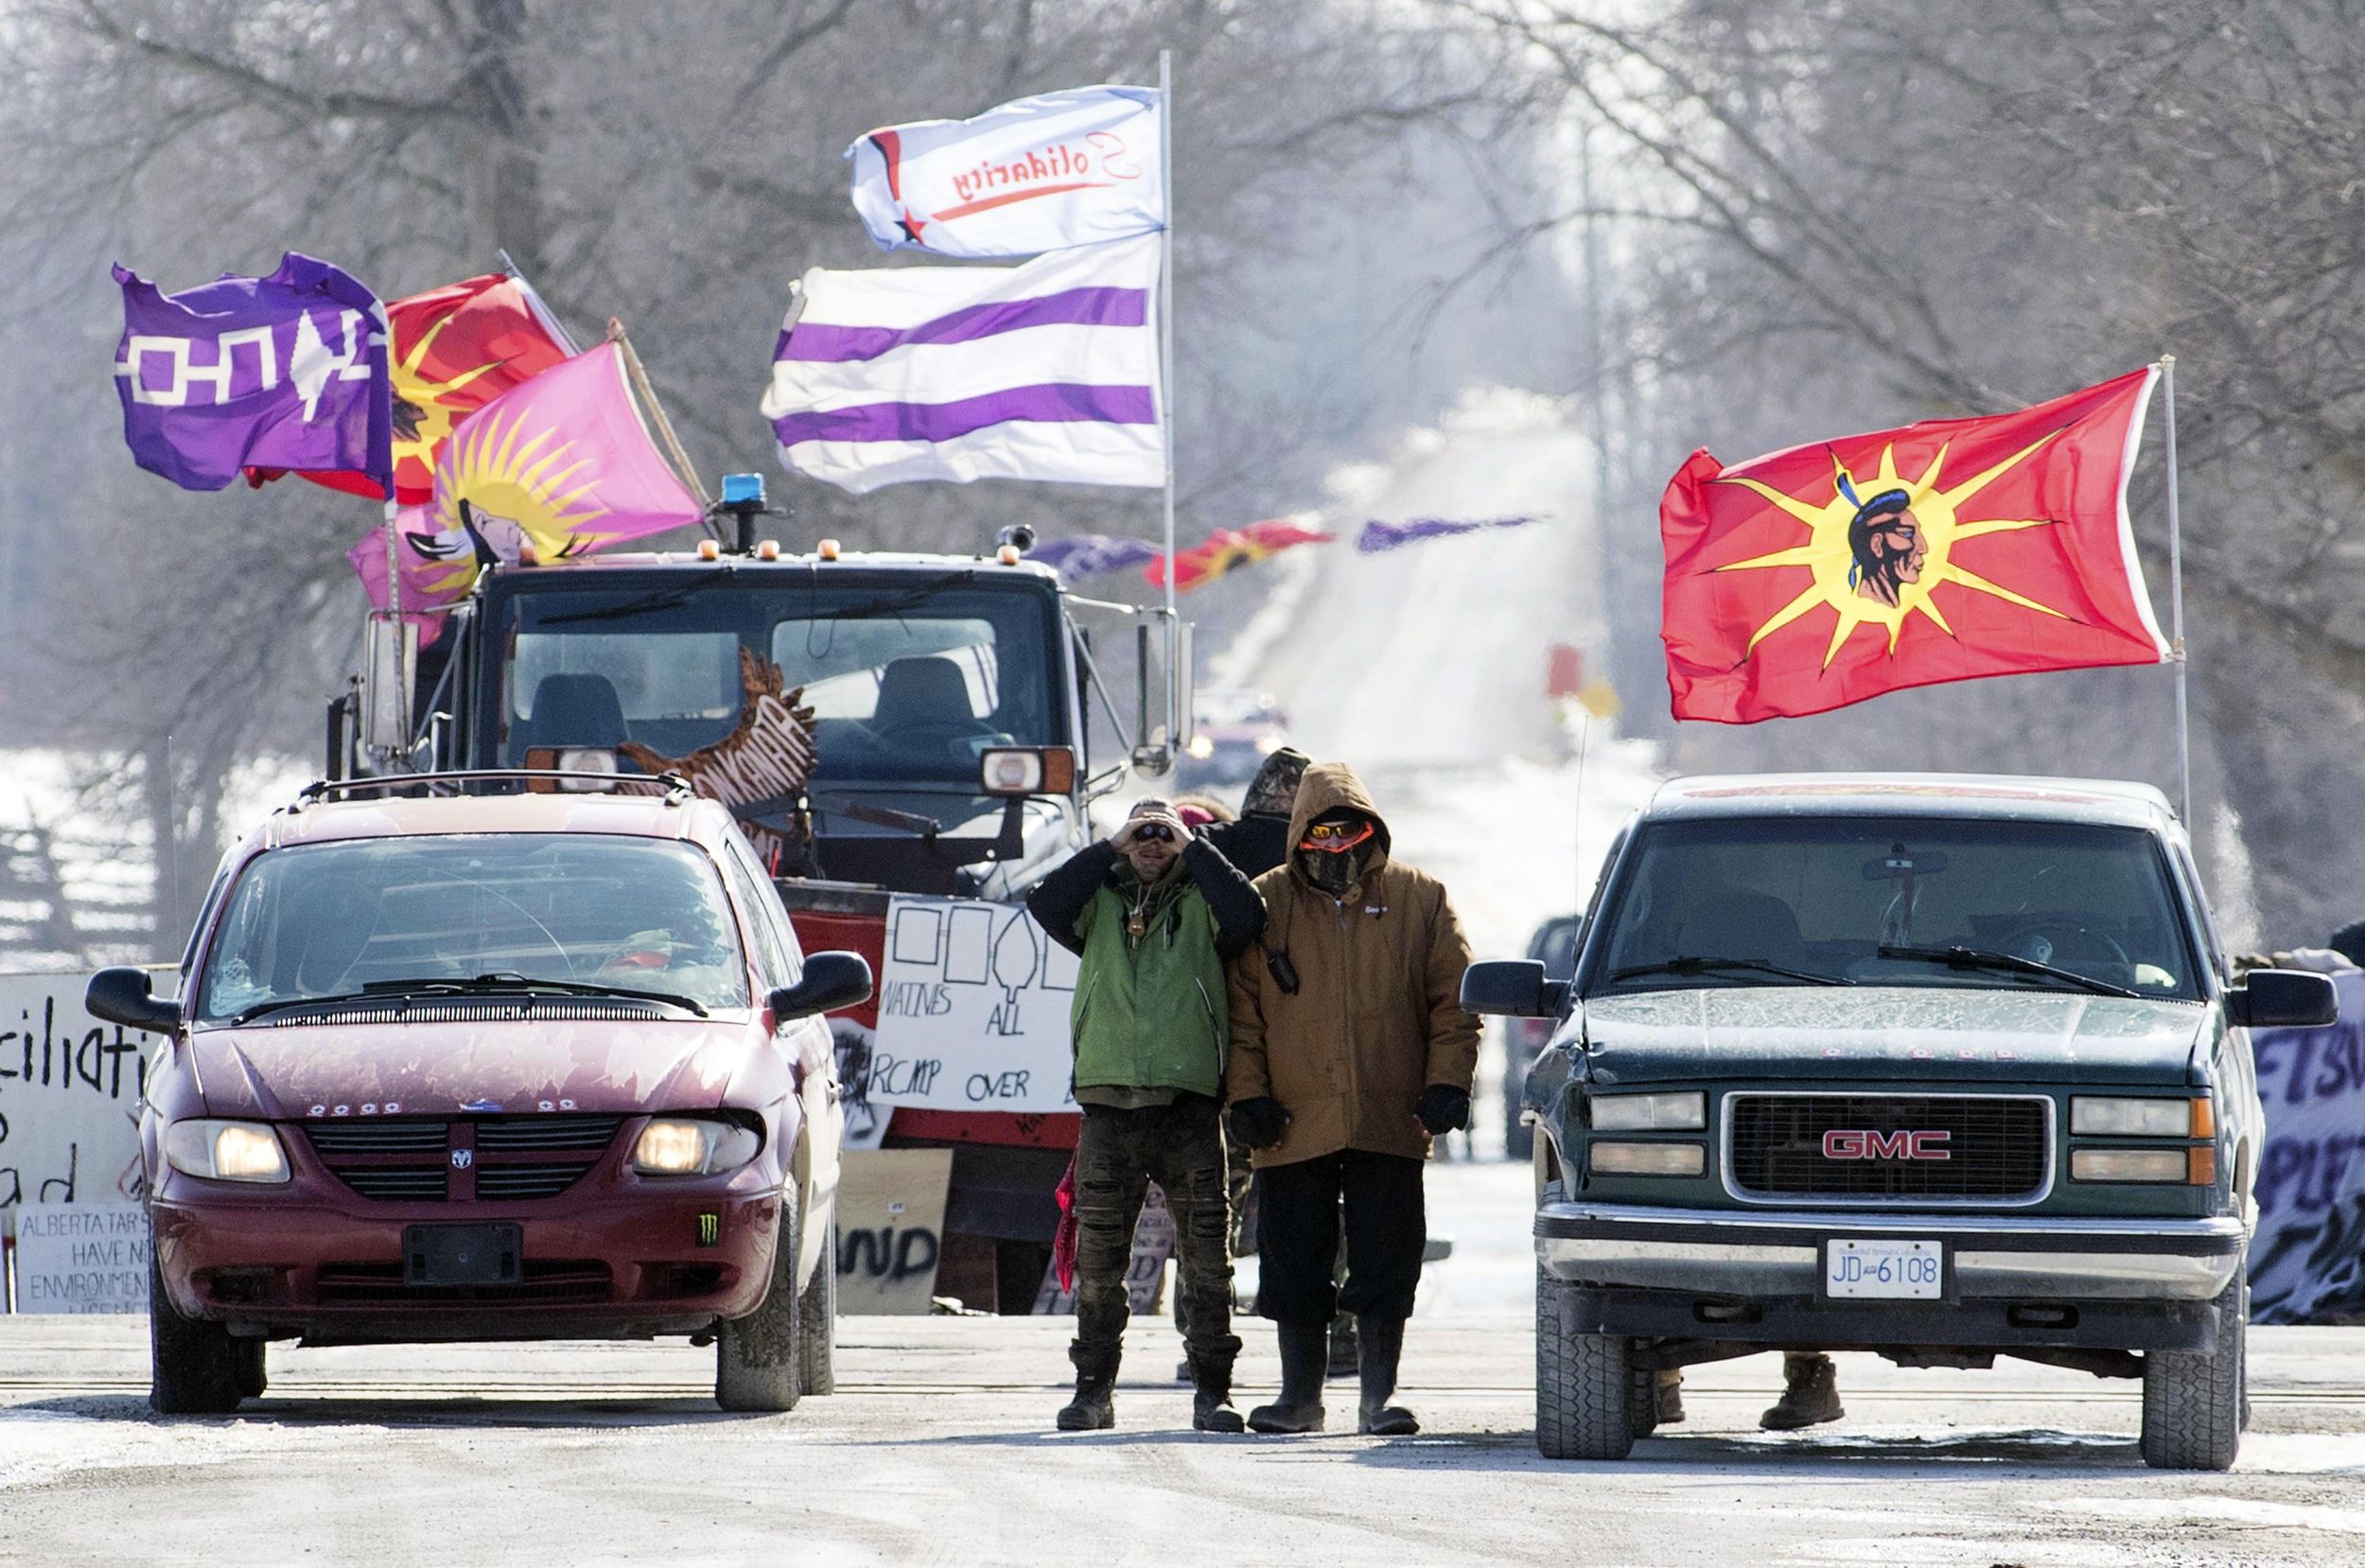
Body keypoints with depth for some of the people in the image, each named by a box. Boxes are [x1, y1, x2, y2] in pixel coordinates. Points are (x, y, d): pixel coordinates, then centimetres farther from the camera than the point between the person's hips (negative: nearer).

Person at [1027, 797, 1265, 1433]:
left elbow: (1246, 916, -10)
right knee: (1098, 1255, 2)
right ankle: (1094, 1388, 10)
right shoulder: (1100, 903, 16)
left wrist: (1193, 846, -2)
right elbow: (1047, 904, -2)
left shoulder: (1200, 904, 11)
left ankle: (1212, 1391, 2)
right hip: (1108, 1104, 1)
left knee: (1206, 1254, -2)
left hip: (1189, 1102, -1)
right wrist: (1110, 848, -1)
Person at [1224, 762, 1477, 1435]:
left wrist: (1447, 1080, -2)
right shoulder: (1267, 904, 6)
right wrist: (1248, 1092, -2)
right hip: (1294, 1126, 1)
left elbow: (1453, 998, 8)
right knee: (1294, 1270, 5)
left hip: (1391, 1124, -1)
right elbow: (1241, 1008, 6)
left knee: (1385, 1271, -1)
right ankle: (1300, 1395, 16)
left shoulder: (1418, 900, 6)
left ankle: (1378, 1397, 5)